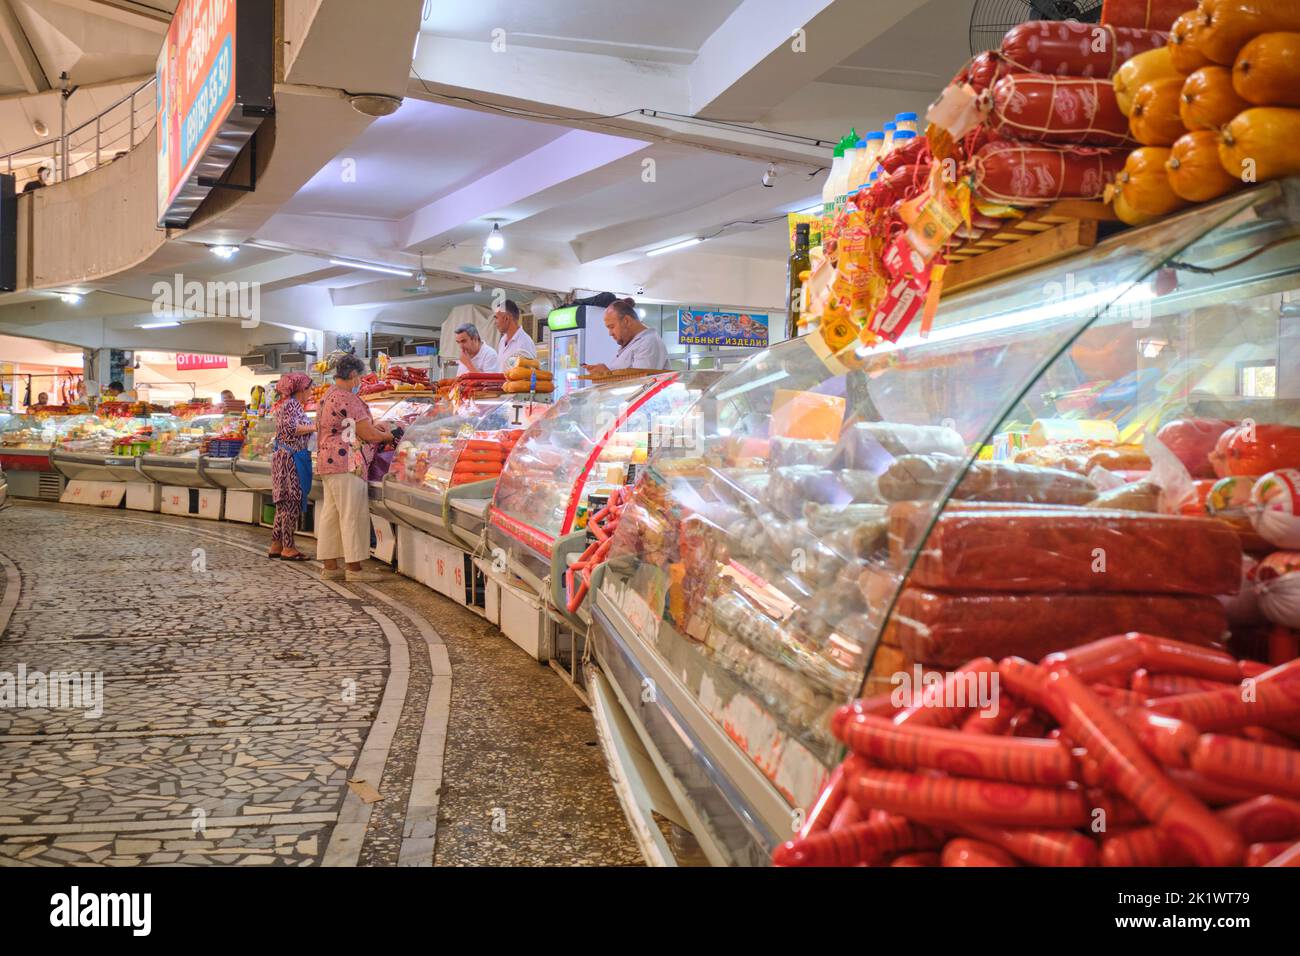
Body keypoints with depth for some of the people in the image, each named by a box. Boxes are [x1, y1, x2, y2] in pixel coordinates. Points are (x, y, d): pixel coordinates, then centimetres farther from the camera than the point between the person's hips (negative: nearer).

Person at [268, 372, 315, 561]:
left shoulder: (287, 404, 18)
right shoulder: (292, 405, -12)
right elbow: (291, 428, -23)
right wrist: (314, 427, -16)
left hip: (284, 458, 10)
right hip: (291, 459, -10)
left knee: (284, 504, 13)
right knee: (291, 503, -6)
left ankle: (276, 545, 17)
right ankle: (288, 548, -3)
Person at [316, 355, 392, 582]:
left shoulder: (327, 395, 17)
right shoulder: (348, 398, -15)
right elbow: (368, 434, -14)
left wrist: (372, 426, 23)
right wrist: (387, 435, 5)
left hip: (327, 462, 10)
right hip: (346, 464, -10)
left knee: (330, 513, 11)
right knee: (353, 515, -6)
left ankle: (330, 566, 15)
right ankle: (354, 568, -3)